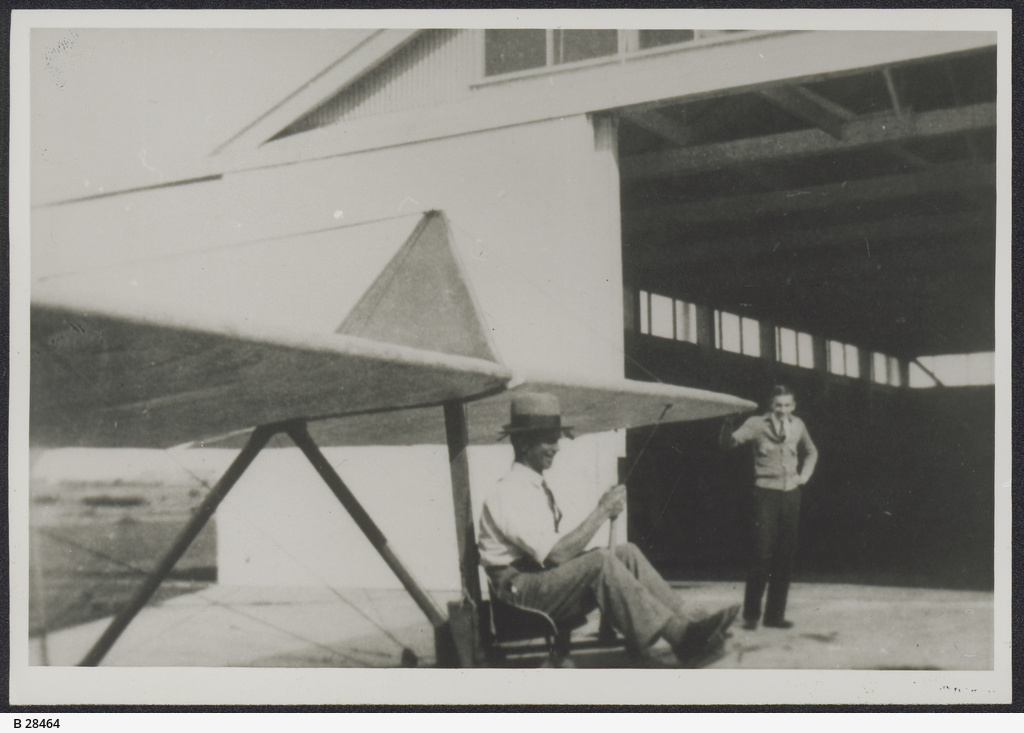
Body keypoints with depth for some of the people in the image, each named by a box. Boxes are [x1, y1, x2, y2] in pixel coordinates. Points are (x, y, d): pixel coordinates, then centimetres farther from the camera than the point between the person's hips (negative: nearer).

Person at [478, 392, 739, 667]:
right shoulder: (506, 495, -14)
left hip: (552, 587, 9)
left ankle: (687, 621, -18)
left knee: (627, 552, -8)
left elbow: (558, 552, 11)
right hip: (519, 590, -9)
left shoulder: (539, 489, 17)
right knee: (601, 560, -29)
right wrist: (602, 511, -17)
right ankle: (680, 637, -35)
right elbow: (557, 554, -23)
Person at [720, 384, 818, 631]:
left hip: (791, 495, 5)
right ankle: (750, 615, -1)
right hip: (765, 493, -5)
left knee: (785, 557, 5)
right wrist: (729, 425, -31)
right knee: (761, 555, -9)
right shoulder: (757, 424, -1)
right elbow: (729, 442, -12)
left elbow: (811, 452, 31)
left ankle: (775, 614, 12)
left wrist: (804, 475, 16)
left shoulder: (798, 426, 13)